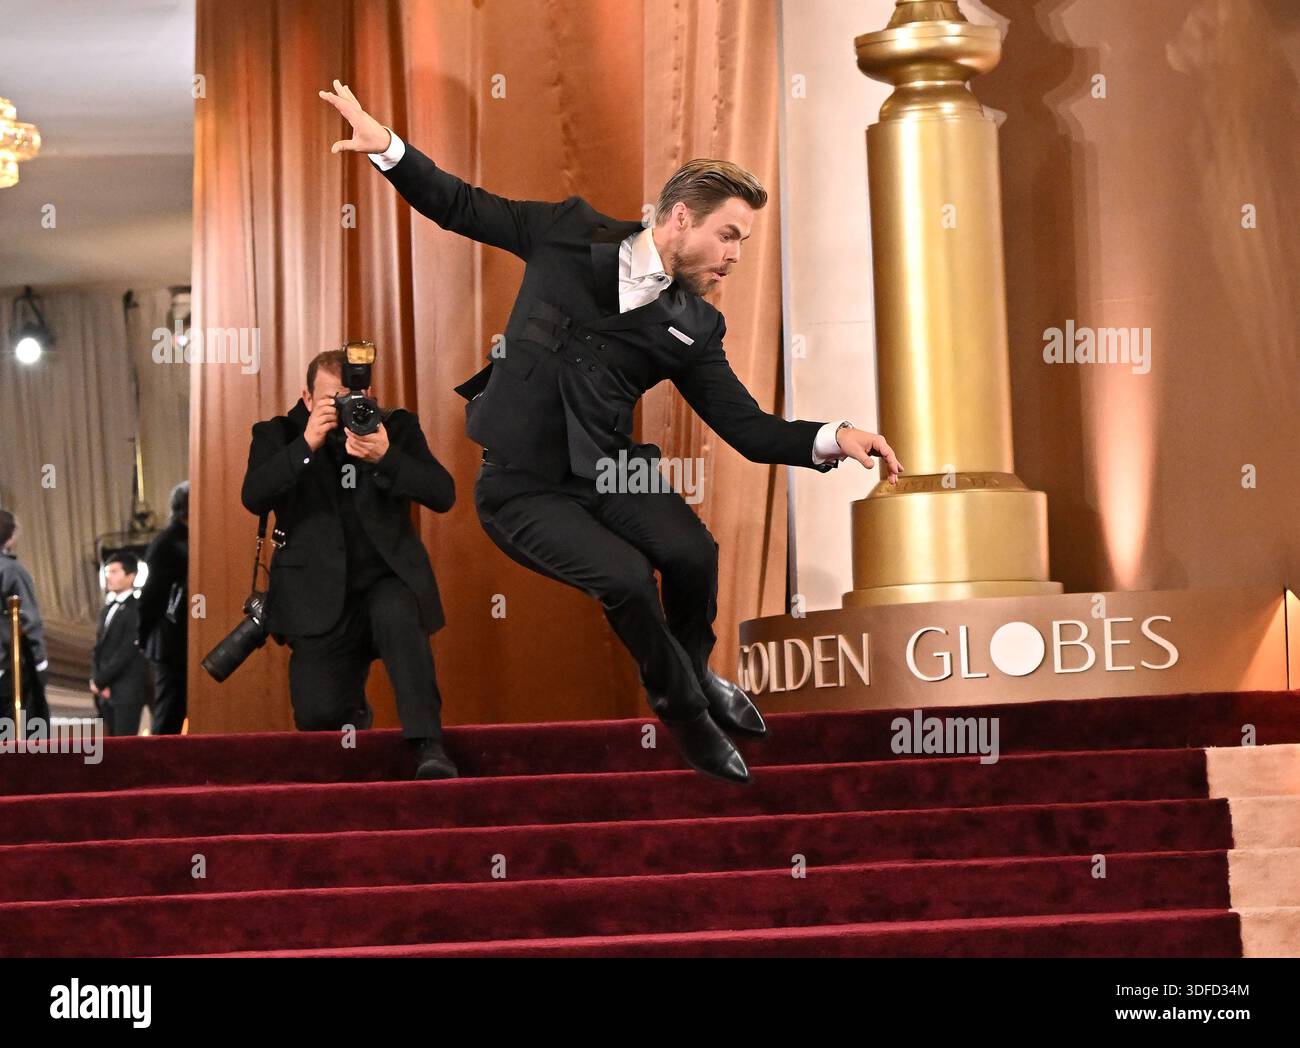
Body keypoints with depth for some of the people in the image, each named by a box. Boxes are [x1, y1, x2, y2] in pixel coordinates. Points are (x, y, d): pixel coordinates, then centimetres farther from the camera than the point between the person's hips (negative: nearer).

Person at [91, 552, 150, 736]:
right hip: (106, 691, 8)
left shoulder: (136, 609, -11)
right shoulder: (108, 608, 16)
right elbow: (98, 648, 15)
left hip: (127, 692, -8)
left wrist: (100, 681, -11)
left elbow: (127, 652, -15)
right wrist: (96, 680, -1)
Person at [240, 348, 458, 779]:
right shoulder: (279, 435, 2)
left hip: (387, 581, 0)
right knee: (316, 716, -11)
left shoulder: (396, 427, 4)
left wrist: (385, 458, -24)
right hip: (321, 596, 0)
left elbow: (443, 495, -8)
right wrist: (306, 445, -27)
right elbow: (254, 498, -15)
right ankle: (351, 707, 29)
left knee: (398, 615, -37)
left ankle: (428, 747, -33)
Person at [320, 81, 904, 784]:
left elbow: (747, 427, -2)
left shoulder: (693, 328, 1)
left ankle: (693, 673, 11)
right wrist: (386, 145, -10)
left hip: (607, 467, 3)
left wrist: (834, 438, -20)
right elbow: (461, 208, 5)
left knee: (694, 554, -24)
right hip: (521, 486, -3)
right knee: (625, 575, -27)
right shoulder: (571, 232, -5)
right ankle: (683, 705, 3)